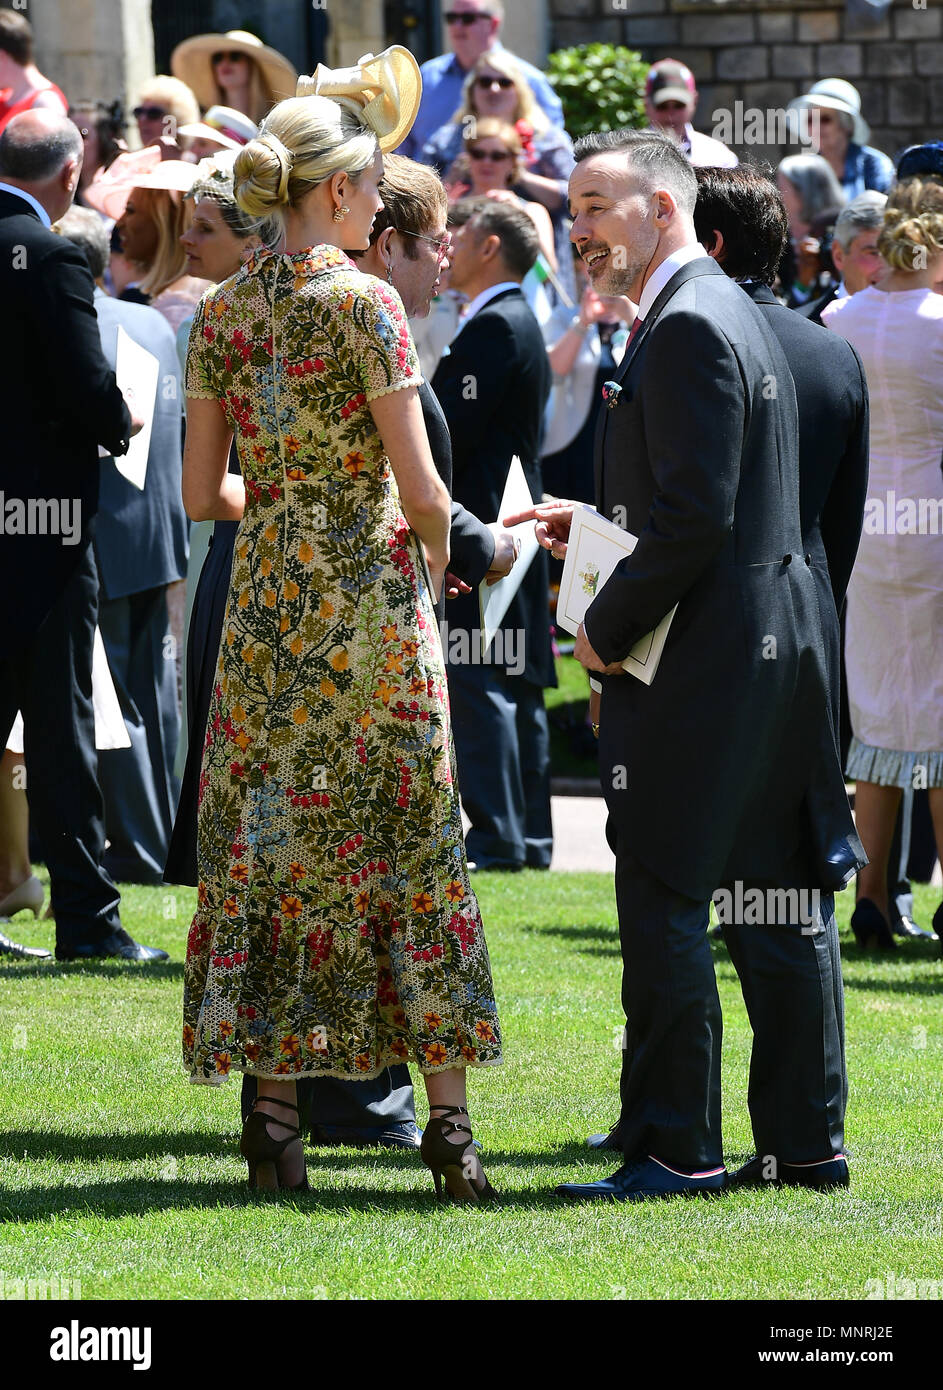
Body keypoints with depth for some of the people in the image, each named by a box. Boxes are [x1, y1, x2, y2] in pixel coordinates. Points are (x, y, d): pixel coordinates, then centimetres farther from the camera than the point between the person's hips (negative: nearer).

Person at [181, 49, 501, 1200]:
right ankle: (446, 1118, 2)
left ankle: (272, 1113, 5)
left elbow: (202, 493, 7)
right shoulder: (364, 304, -12)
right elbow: (421, 488, -13)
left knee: (269, 846, 7)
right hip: (370, 591, -5)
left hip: (264, 592, 5)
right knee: (410, 844, 2)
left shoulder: (221, 313, 4)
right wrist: (433, 546, 8)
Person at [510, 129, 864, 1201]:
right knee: (780, 907, 11)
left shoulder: (687, 326, -16)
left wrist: (609, 628, -13)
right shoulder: (728, 311, 17)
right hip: (774, 645, 10)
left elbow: (696, 515, -22)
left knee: (664, 909, -5)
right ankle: (805, 1140, 14)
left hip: (699, 667, -10)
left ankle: (676, 1147, -3)